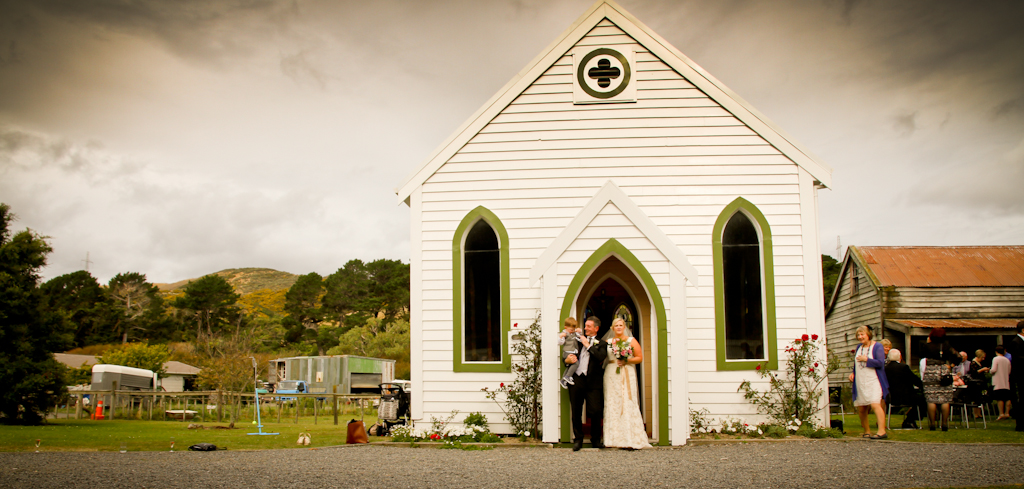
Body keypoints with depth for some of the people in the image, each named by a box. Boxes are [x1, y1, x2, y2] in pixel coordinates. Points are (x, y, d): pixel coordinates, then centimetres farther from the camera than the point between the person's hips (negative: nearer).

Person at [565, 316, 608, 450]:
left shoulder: (601, 344, 9)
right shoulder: (578, 340, 18)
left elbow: (601, 357, -11)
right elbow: (567, 355, 20)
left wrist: (588, 345, -7)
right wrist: (567, 360, -4)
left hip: (592, 383, -3)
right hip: (576, 380, 3)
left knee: (595, 412, -4)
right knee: (576, 413, 4)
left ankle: (596, 440, 12)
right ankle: (578, 440, 15)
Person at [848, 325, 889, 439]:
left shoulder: (877, 346, -4)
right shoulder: (859, 347, 16)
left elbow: (880, 363, -15)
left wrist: (866, 359, -13)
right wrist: (853, 373, 11)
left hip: (873, 381, -7)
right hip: (860, 382, 7)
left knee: (875, 404, -22)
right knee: (861, 409, 8)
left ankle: (882, 431, -25)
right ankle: (867, 431, 23)